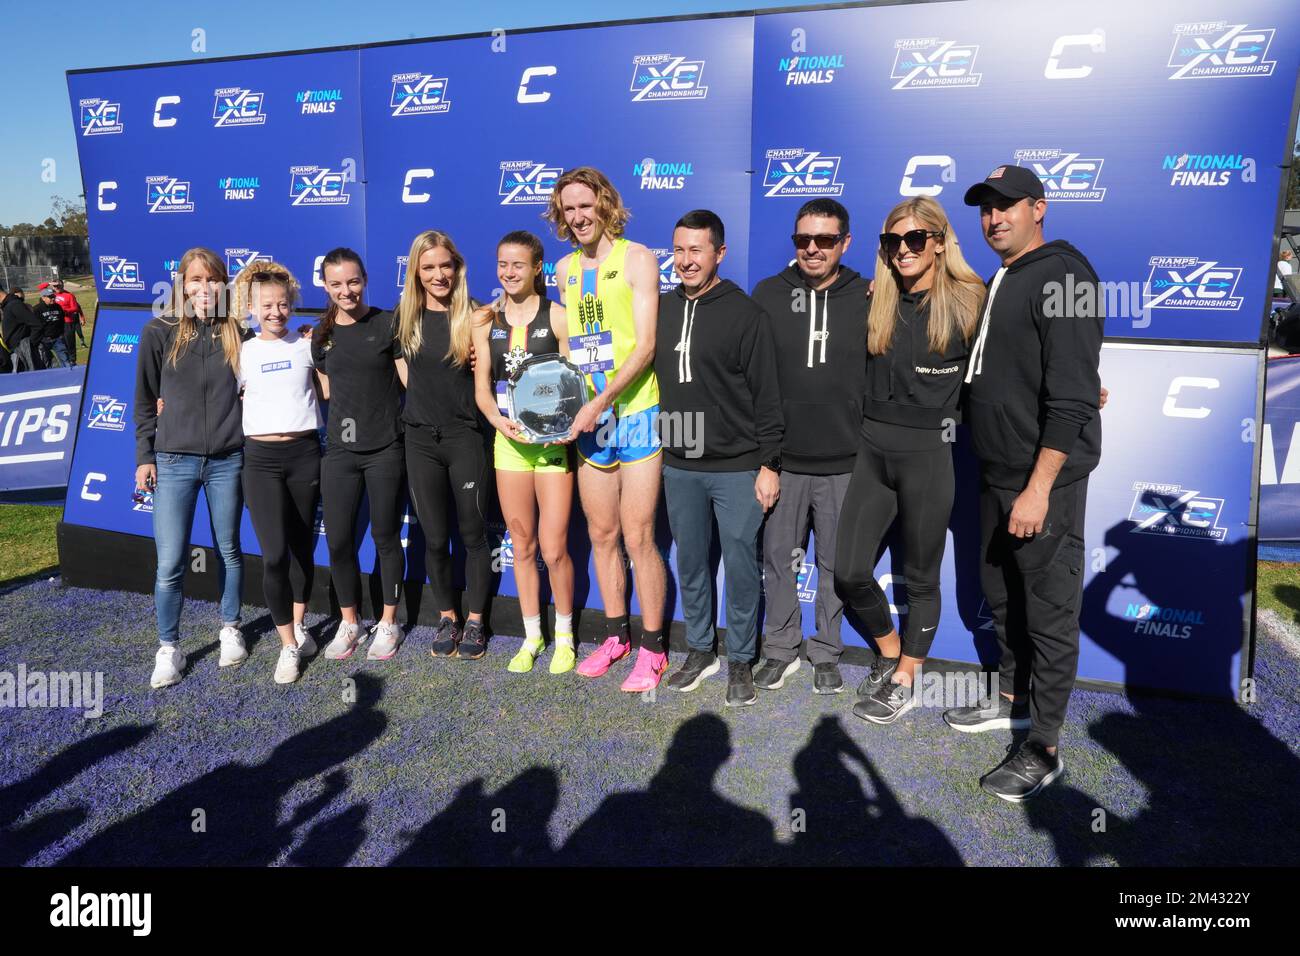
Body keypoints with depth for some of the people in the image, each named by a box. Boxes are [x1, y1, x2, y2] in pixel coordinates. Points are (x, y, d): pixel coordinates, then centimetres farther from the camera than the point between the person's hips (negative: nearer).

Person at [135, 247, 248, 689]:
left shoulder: (237, 334, 2)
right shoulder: (159, 332, -1)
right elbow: (145, 400, 4)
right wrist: (144, 455, 2)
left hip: (227, 461, 1)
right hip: (174, 461, -1)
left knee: (228, 550, 13)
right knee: (170, 562, -1)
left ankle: (230, 630, 31)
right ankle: (169, 648, 17)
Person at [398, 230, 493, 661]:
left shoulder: (472, 316, -4)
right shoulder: (406, 315, 5)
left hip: (465, 435, -3)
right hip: (422, 438, 3)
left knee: (472, 533, 5)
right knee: (435, 537, 9)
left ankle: (475, 621, 19)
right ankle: (446, 618, 26)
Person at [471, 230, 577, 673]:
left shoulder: (558, 316, -5)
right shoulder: (487, 321, 6)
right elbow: (482, 388, 5)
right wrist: (500, 421, -13)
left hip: (552, 442, -4)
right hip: (508, 443, 4)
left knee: (553, 550, -3)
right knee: (522, 547, 12)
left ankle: (564, 635, 20)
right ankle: (532, 636, 27)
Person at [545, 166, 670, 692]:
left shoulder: (637, 259, -5)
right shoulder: (565, 269, 12)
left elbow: (645, 345, -13)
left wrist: (600, 401, -21)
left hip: (635, 415, -6)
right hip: (587, 421, 6)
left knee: (638, 537, -4)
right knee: (602, 535, 12)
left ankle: (652, 648, 11)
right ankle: (616, 635, 27)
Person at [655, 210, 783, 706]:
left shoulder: (745, 313, -6)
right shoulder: (661, 308, 8)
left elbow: (767, 395, -8)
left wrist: (769, 463, -10)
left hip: (737, 468, -4)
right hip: (679, 466, 5)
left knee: (740, 565, 2)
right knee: (690, 562, 13)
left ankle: (740, 660, 19)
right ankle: (700, 650, 30)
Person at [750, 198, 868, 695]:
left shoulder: (867, 299, -1)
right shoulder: (767, 294, 2)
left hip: (844, 463, -1)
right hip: (781, 460, 1)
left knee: (835, 563, 11)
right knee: (778, 557, 10)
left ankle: (826, 653, 28)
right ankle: (780, 648, 28)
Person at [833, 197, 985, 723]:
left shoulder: (968, 303, -6)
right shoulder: (875, 303, 6)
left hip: (928, 452, -4)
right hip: (872, 447, 4)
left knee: (920, 577, 10)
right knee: (849, 572, 3)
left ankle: (903, 683, 26)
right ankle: (889, 653, 30)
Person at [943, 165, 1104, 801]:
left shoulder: (1061, 276, -13)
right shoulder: (999, 281, 15)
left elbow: (1072, 397, -20)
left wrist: (1039, 488, -24)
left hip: (1044, 479, -9)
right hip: (996, 474, 9)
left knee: (1049, 611, 1)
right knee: (1001, 595, 19)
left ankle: (1043, 748, 13)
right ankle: (1014, 700, 37)